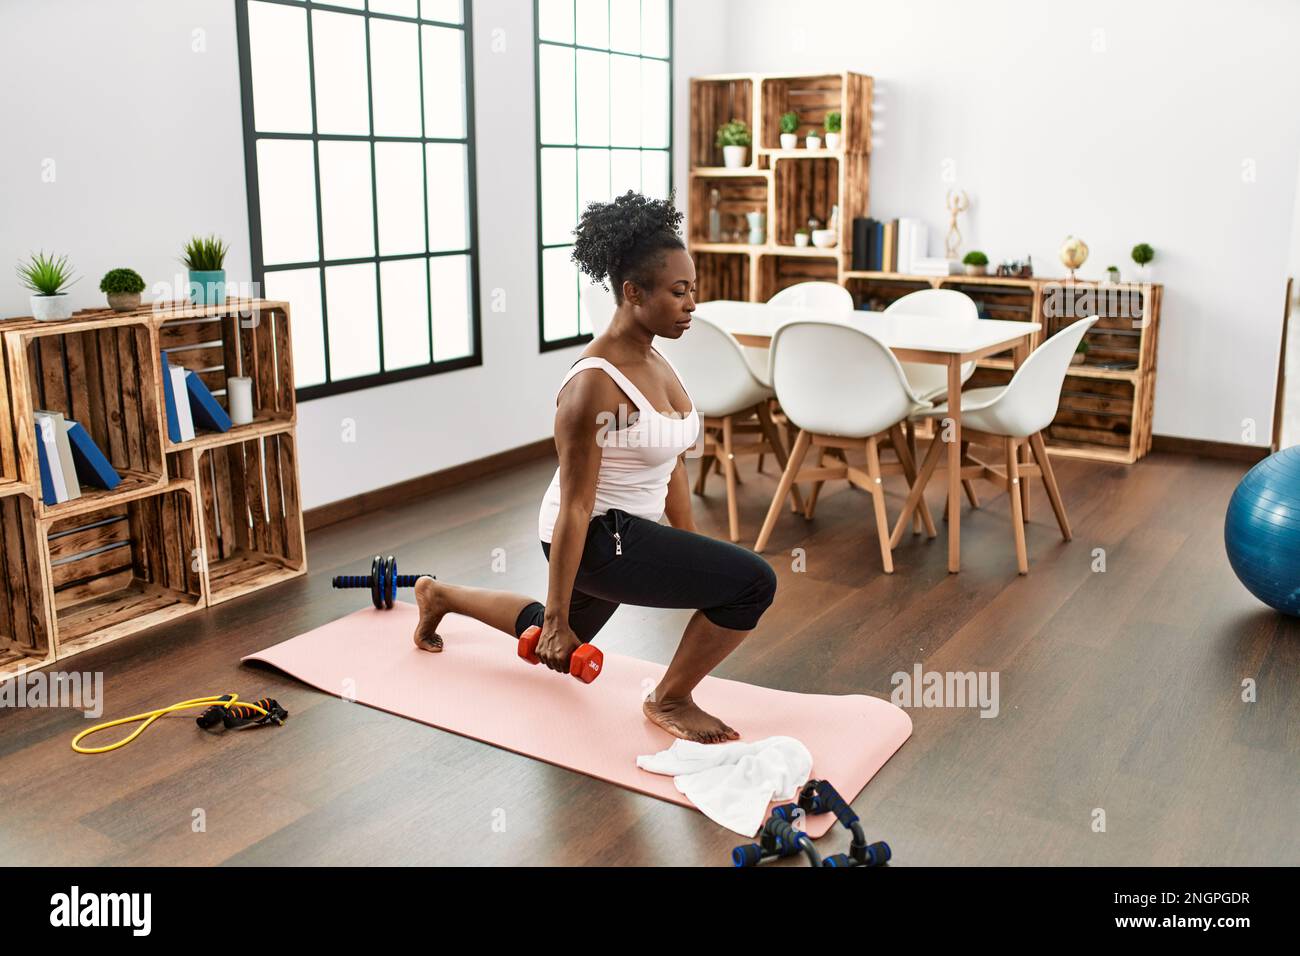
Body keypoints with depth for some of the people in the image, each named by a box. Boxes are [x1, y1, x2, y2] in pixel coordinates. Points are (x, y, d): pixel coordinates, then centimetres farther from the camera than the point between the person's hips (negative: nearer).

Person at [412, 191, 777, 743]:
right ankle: (669, 701, 1)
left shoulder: (653, 361, 1)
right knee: (753, 583, -21)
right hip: (594, 538, -9)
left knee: (566, 640, 33)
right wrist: (557, 620, -18)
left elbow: (673, 466, 10)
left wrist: (692, 560, 16)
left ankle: (439, 596, 50)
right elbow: (574, 507, -23)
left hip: (628, 532, 10)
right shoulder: (594, 385, -26)